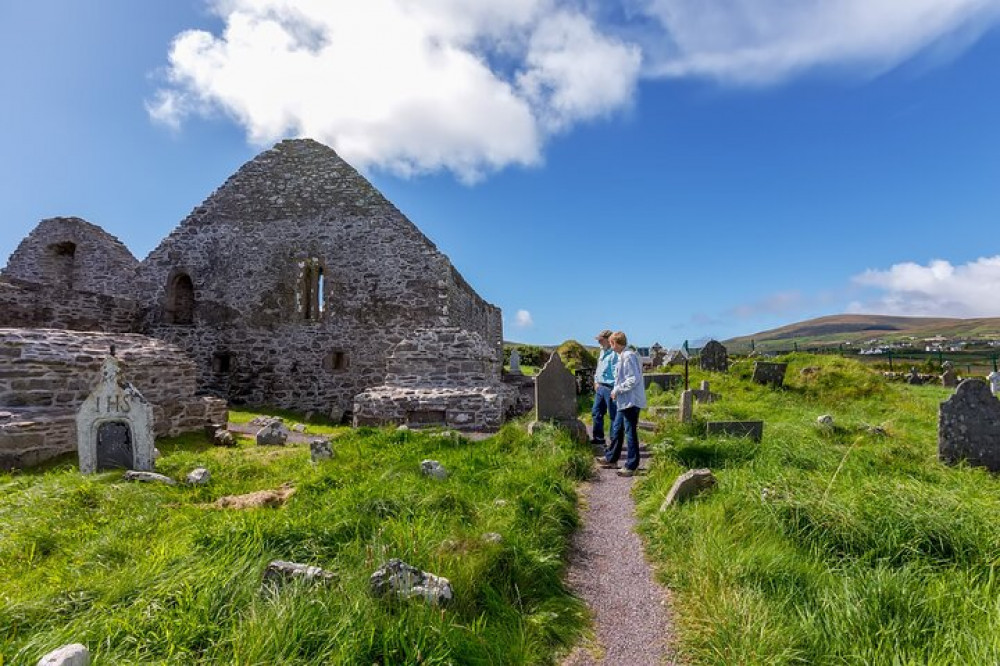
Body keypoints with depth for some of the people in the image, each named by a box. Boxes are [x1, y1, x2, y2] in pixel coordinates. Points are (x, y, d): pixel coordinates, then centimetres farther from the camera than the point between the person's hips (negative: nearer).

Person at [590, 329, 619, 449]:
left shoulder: (614, 354, -16)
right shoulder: (602, 352, 14)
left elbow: (617, 373, -20)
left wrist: (614, 389, -20)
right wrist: (596, 382, 16)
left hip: (610, 388, -9)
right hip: (600, 387, 10)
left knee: (613, 416, 1)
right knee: (596, 412, 16)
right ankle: (598, 437, 29)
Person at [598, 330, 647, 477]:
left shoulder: (628, 356, -18)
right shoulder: (623, 356, 14)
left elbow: (634, 379, -23)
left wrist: (617, 390, -15)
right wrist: (617, 391, 13)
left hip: (631, 401, -10)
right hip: (624, 401, 10)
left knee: (630, 433, -2)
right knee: (616, 429, 18)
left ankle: (631, 467, 8)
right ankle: (611, 459, 31)